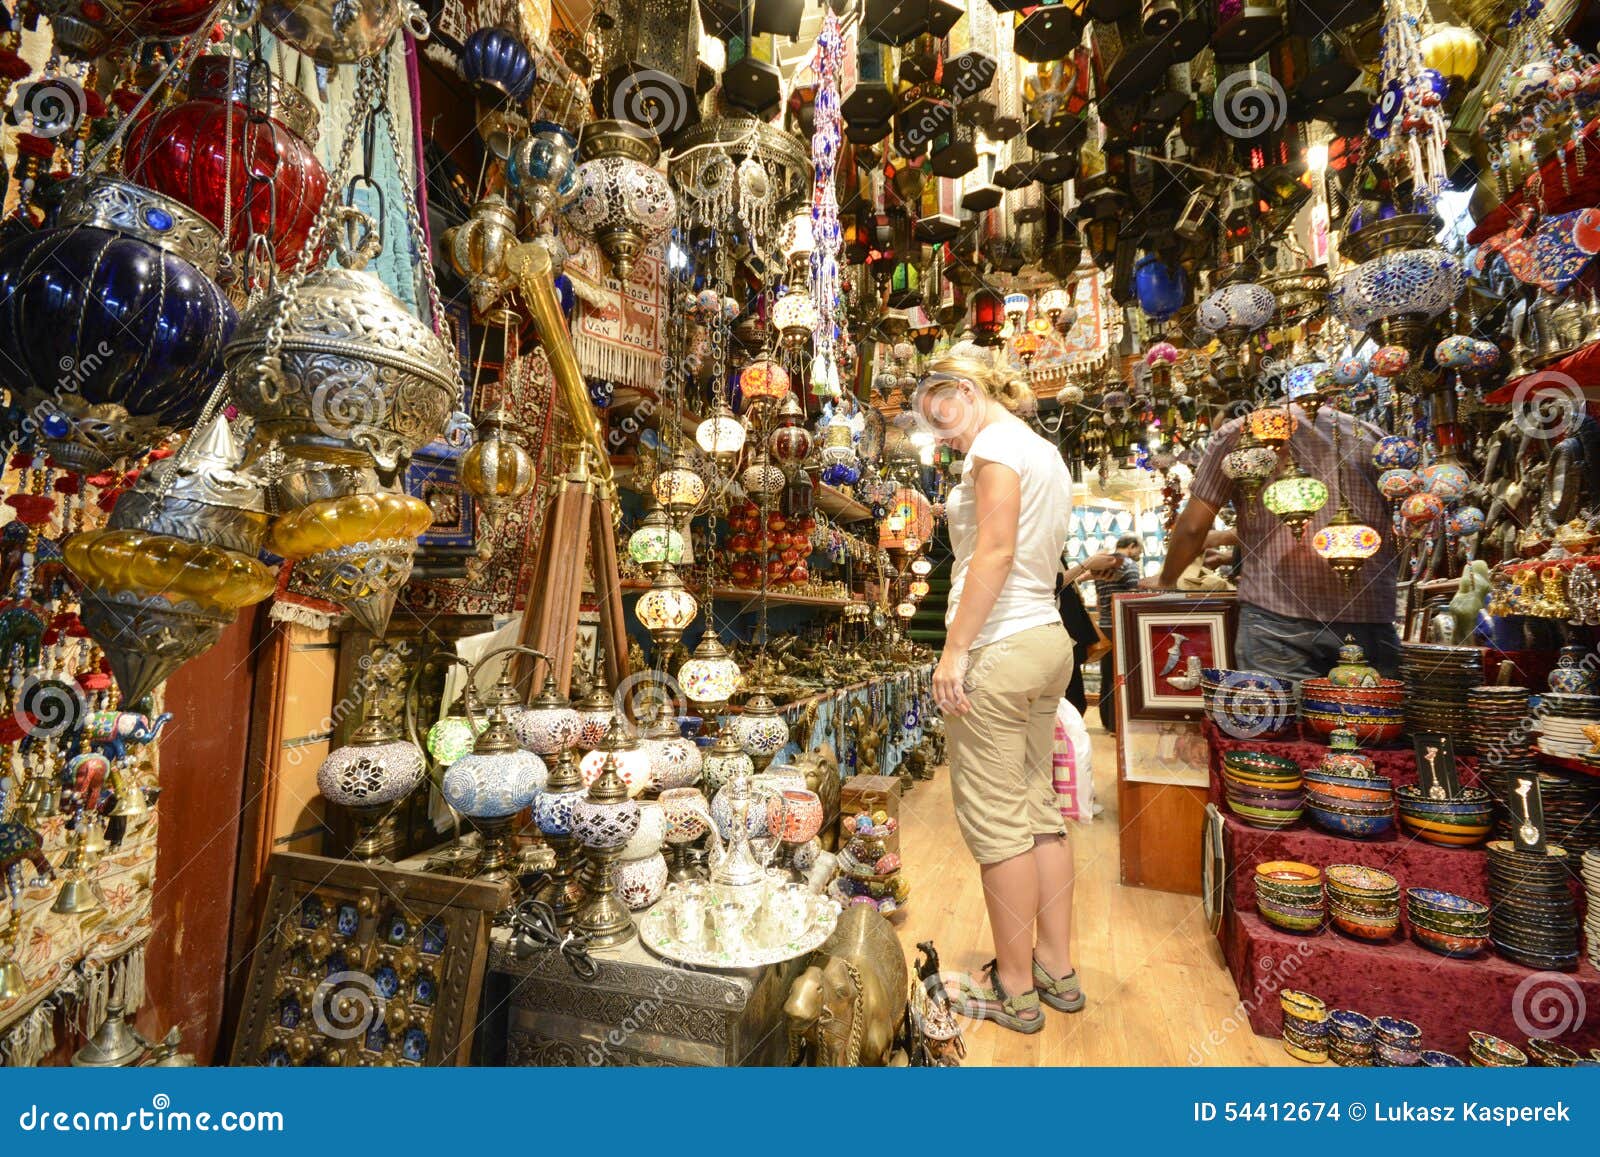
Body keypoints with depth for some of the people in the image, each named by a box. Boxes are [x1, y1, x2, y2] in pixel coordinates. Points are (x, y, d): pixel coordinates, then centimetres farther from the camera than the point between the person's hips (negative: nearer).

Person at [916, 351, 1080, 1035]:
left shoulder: (997, 442, -6)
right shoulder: (1047, 453, 21)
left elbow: (996, 549, -18)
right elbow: (1039, 557, 17)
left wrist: (955, 648, -18)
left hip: (998, 646, -10)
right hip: (1049, 642, 10)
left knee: (994, 819, 1)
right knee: (1038, 809, 15)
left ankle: (1015, 991, 15)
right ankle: (1057, 971, 27)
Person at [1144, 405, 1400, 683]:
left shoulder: (1237, 434, 6)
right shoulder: (1371, 435, 20)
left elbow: (1193, 527, 3)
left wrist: (1165, 580, 22)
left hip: (1276, 618, -4)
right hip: (1370, 618, 4)